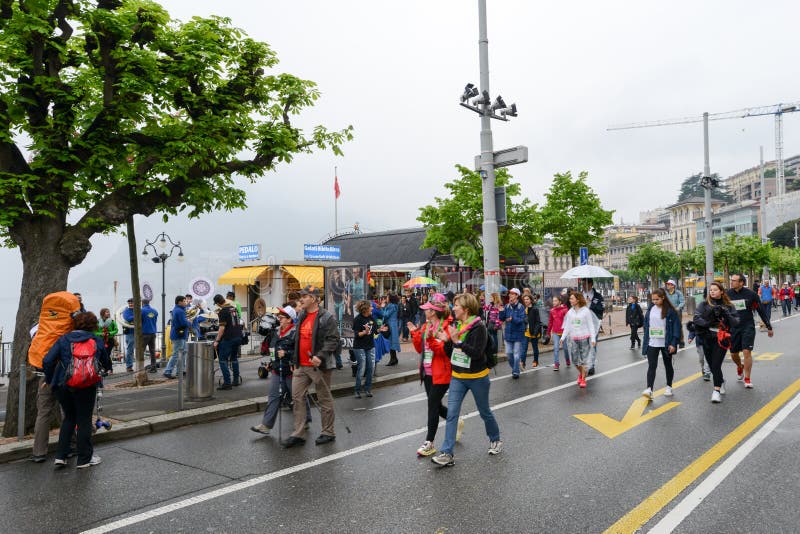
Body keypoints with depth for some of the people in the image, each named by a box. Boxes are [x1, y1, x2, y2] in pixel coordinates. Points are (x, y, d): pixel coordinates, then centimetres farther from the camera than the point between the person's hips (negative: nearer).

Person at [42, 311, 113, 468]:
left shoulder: (64, 339, 7)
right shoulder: (97, 341, 7)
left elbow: (47, 361, -2)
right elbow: (106, 363, 17)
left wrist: (49, 380, 12)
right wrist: (107, 369, 39)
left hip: (62, 385, 2)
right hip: (86, 386, -2)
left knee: (69, 418, 20)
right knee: (84, 420, 9)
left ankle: (60, 456, 17)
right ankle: (84, 459, 15)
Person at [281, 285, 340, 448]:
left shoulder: (326, 317, -12)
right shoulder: (301, 316, 14)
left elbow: (333, 340, -17)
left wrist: (320, 356, -28)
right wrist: (295, 360, 21)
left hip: (319, 366, -8)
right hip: (301, 366, 8)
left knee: (324, 399, 5)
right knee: (297, 397, 5)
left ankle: (328, 432, 18)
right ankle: (298, 434, 13)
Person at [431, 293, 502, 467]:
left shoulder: (478, 327, -17)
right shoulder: (456, 325, 5)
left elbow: (477, 352, -26)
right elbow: (450, 353, 9)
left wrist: (457, 341, -28)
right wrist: (446, 341, -9)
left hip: (477, 377, -5)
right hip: (457, 376, 6)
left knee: (484, 412, 15)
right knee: (451, 413, -3)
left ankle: (495, 440, 40)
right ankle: (447, 453, -2)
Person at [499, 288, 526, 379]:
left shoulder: (521, 307, -11)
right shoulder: (507, 307, 3)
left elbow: (521, 319, -19)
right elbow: (502, 319, 3)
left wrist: (513, 319, -35)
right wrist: (501, 312, -15)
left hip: (518, 334, -5)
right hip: (508, 333, 5)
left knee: (516, 354, 2)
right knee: (508, 353, 10)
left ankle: (516, 372, 11)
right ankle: (514, 368, 30)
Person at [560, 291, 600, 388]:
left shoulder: (586, 311, -5)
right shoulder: (570, 312, 6)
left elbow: (591, 325, -3)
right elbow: (567, 326, 12)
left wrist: (593, 338, -9)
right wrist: (563, 337, 6)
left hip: (584, 338, -4)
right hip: (573, 339, 4)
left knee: (584, 359, -1)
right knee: (575, 360, 5)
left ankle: (583, 379, 10)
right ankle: (581, 373, 32)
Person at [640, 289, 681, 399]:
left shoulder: (670, 311, -10)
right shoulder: (650, 309, 2)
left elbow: (676, 326, -10)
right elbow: (646, 324, 10)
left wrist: (673, 343, -14)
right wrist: (646, 340, 8)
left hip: (666, 344, -2)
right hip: (652, 343, 2)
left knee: (668, 365, 16)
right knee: (651, 366, -7)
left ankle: (669, 387, 32)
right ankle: (649, 389, -14)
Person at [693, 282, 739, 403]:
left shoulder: (728, 306, 6)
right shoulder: (704, 304, 4)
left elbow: (736, 322, -1)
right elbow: (696, 318, -6)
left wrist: (725, 314, -15)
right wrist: (708, 323, -18)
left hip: (721, 339, -2)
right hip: (707, 339, 2)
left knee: (716, 365, -11)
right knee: (711, 365, 12)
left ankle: (717, 390, -7)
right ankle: (721, 380, 41)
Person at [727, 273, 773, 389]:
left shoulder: (750, 294, -7)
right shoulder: (727, 294, -3)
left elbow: (761, 311, 2)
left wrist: (769, 327, 7)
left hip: (748, 327, -2)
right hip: (733, 328, 2)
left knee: (747, 352, -10)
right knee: (733, 354, 9)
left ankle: (747, 379, 3)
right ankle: (740, 367, 44)